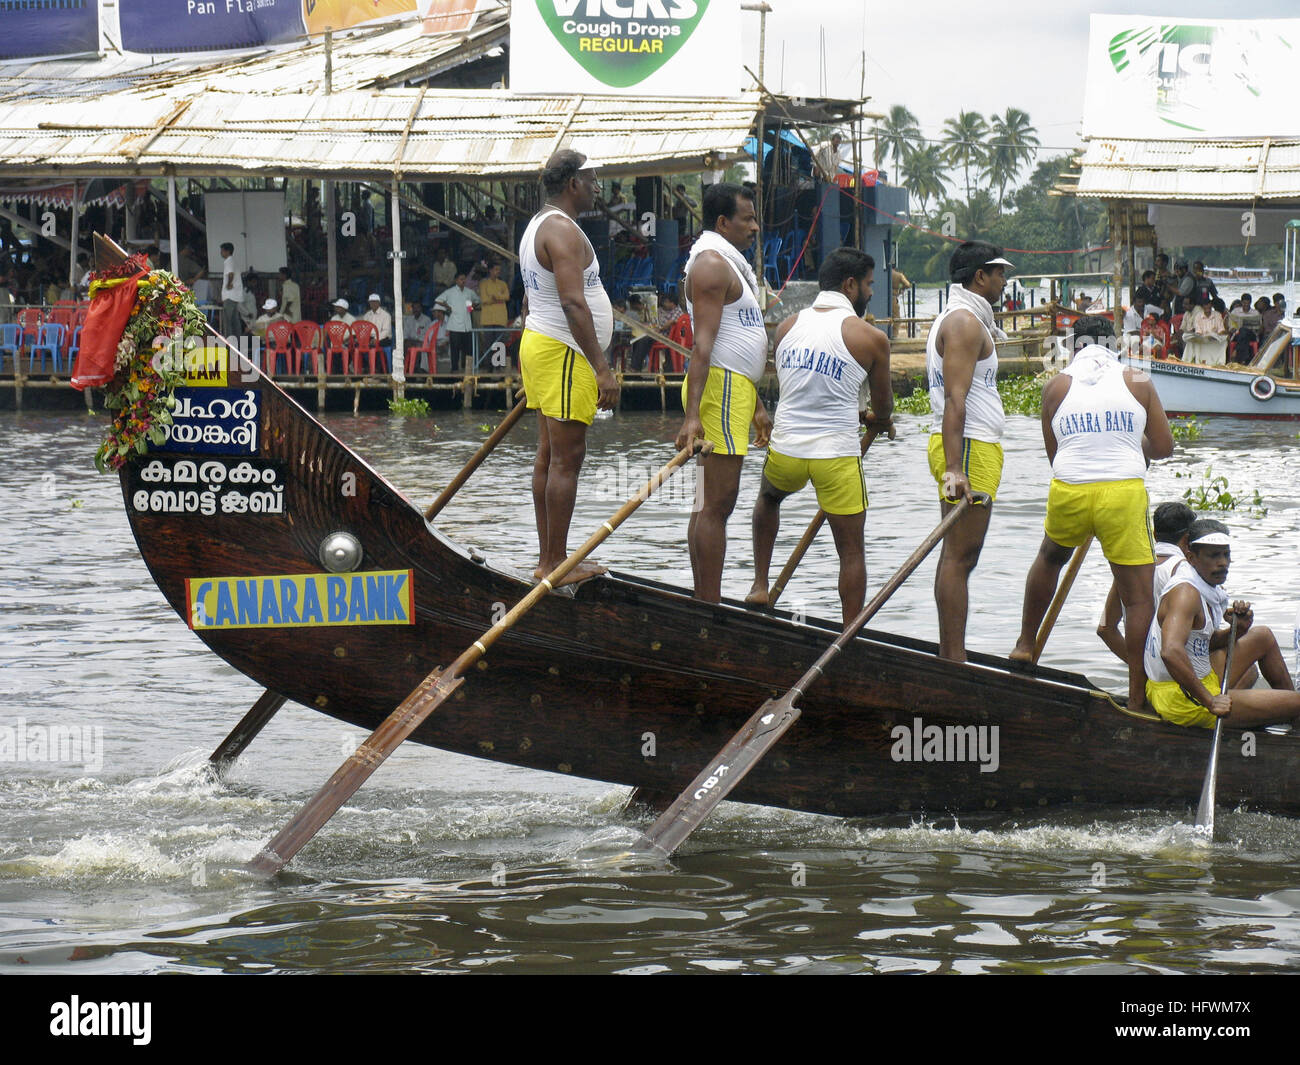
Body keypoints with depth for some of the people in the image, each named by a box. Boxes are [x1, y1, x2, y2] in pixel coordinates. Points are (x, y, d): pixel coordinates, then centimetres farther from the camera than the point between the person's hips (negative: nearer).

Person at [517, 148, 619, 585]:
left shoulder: (538, 226, 17)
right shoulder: (562, 230, -17)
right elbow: (573, 304, -24)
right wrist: (602, 368, -25)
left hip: (538, 343, 11)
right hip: (564, 353, -11)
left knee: (549, 454, 12)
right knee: (567, 458, -9)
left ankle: (547, 556, 16)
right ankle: (556, 563, -9)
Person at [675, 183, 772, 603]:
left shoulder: (730, 264, 22)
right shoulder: (711, 263, -12)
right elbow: (703, 344, -21)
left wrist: (756, 406, 30)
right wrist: (692, 415, -27)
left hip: (733, 391, 11)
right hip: (719, 388, -11)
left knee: (710, 502, 10)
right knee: (718, 503, -12)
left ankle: (703, 605, 12)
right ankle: (710, 610, -14)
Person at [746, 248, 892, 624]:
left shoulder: (787, 327, 7)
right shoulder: (870, 338, -6)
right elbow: (883, 409, 5)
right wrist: (880, 419, 30)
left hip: (785, 450, 4)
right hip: (837, 453, -4)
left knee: (769, 497, 37)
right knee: (851, 551, 6)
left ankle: (760, 585, 31)